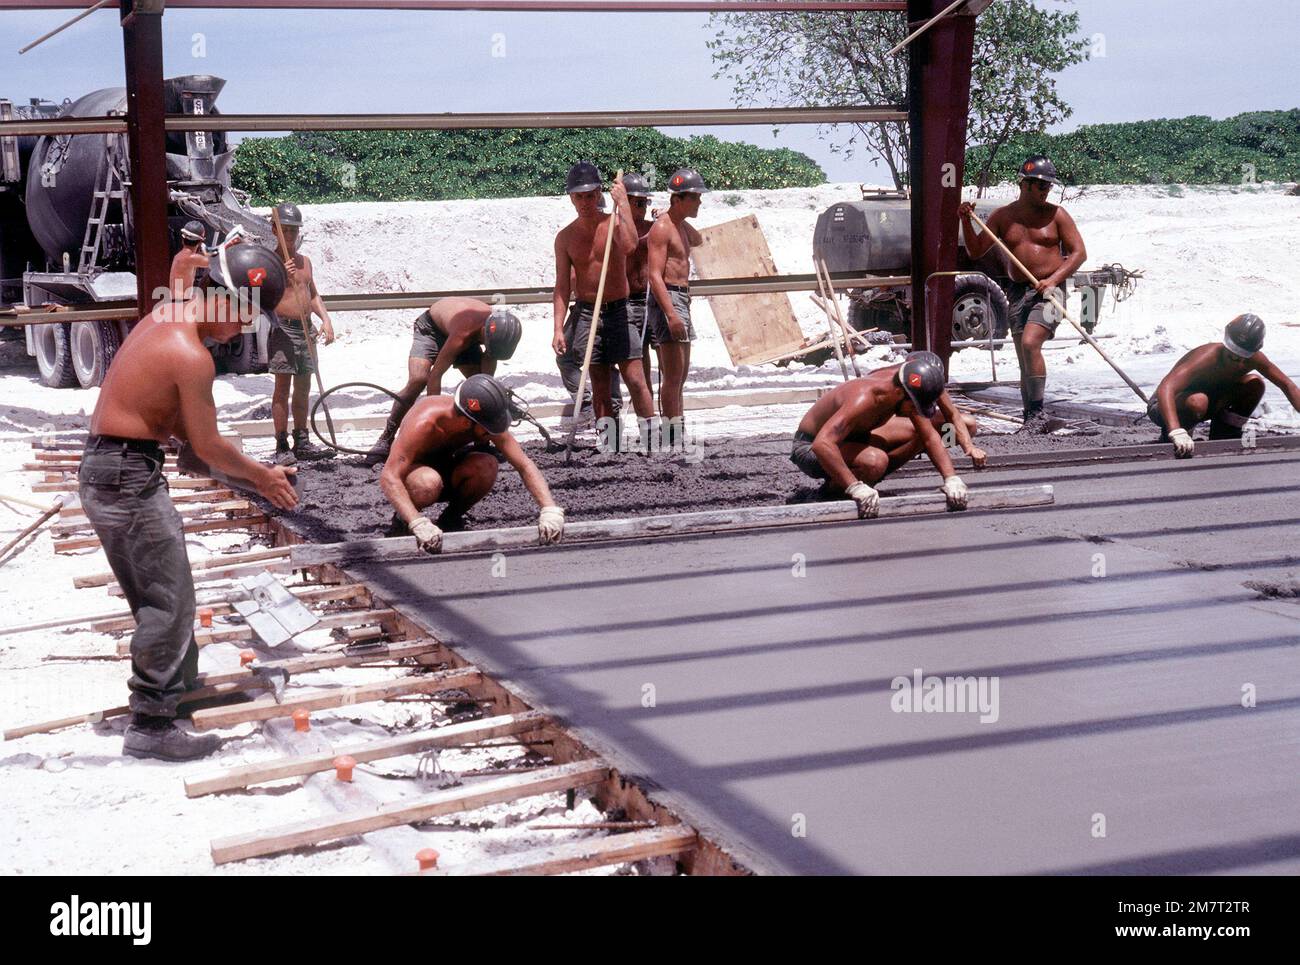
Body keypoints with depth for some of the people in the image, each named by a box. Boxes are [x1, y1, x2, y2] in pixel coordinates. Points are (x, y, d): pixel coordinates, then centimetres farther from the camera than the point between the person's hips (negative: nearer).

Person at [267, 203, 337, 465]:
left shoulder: (305, 261, 16)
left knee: (303, 387, 11)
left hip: (305, 328, 7)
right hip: (282, 328, -7)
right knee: (282, 386, -7)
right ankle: (282, 446, -5)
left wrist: (325, 319, 11)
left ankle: (301, 441, 19)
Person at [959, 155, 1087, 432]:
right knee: (1024, 361, 6)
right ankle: (1031, 419, 12)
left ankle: (1038, 413, -16)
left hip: (1049, 288, -4)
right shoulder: (1003, 216, 9)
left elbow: (1079, 252, 0)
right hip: (1018, 292, 4)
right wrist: (966, 222, -5)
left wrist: (1053, 279, -14)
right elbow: (976, 252, 11)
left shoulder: (1056, 214, 1)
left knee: (1030, 343, -23)